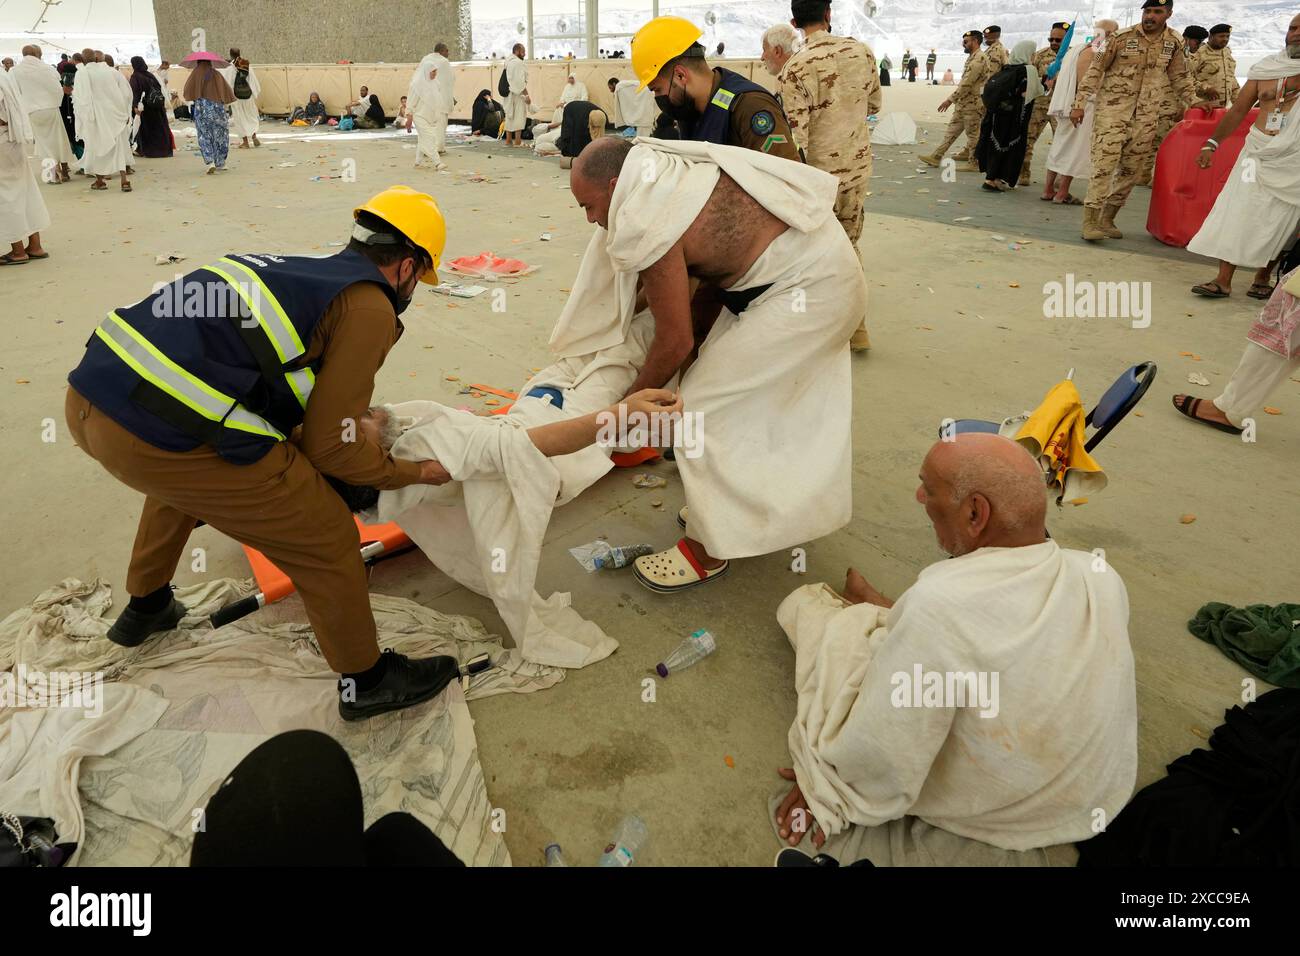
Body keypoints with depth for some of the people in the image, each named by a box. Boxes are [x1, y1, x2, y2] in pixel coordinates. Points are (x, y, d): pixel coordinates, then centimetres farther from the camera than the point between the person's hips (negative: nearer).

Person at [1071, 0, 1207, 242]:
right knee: (1104, 165, -14)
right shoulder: (1122, 37, -4)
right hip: (1113, 111, -4)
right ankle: (1090, 221, -14)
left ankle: (1107, 218, 15)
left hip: (1146, 118, 5)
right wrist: (1079, 103, -8)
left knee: (1132, 170, 5)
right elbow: (1096, 70, -2)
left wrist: (1191, 102, 12)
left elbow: (1179, 78, 18)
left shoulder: (1174, 43, 7)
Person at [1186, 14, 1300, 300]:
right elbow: (1238, 110, 13)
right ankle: (1223, 281, -1)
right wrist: (1212, 144, 8)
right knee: (1235, 214, -3)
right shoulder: (1266, 67, 9)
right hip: (1258, 153, 3)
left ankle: (1262, 279, 13)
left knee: (1277, 222, 1)